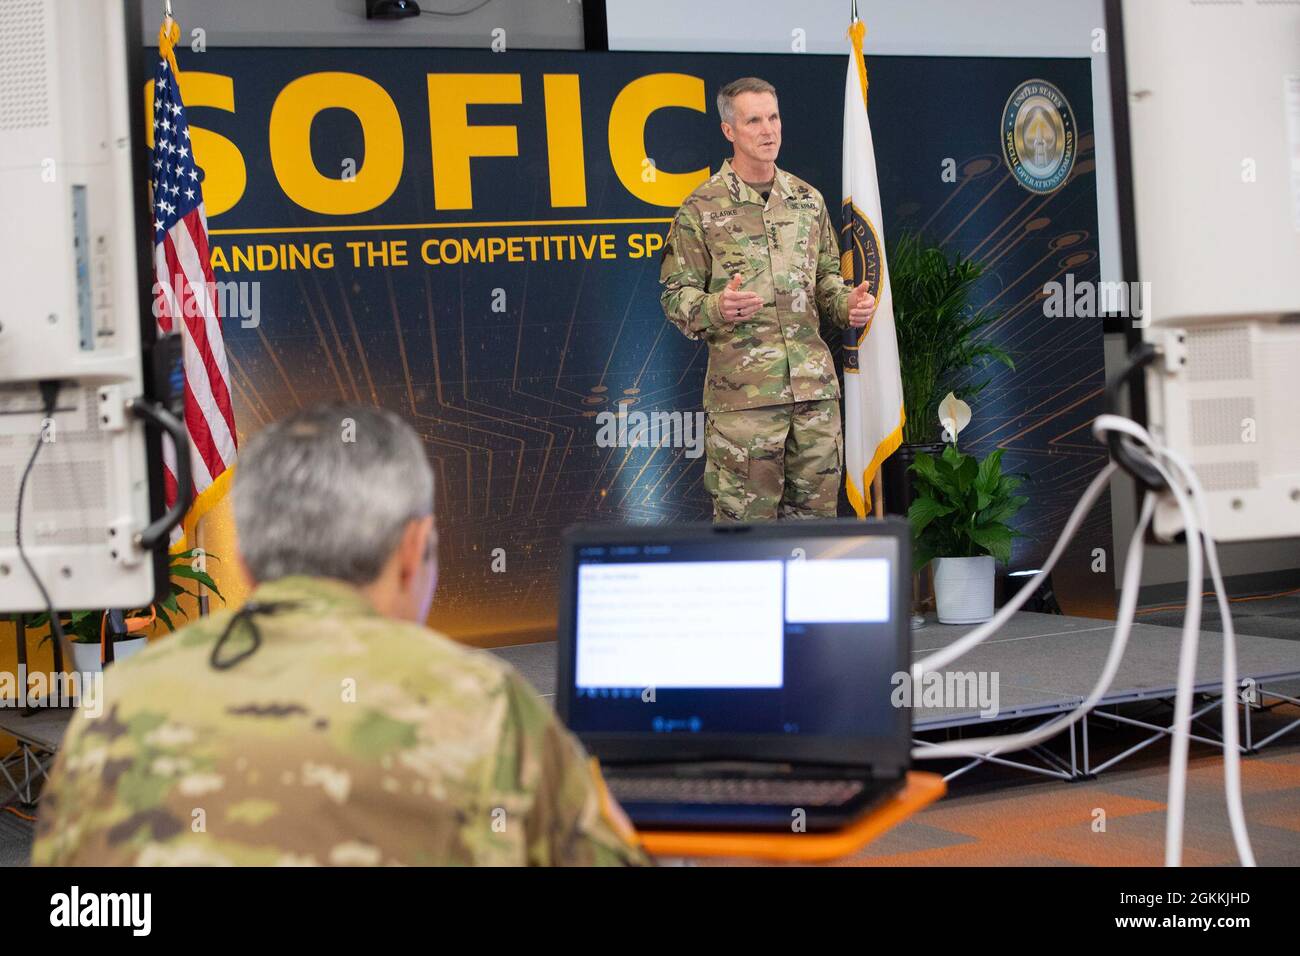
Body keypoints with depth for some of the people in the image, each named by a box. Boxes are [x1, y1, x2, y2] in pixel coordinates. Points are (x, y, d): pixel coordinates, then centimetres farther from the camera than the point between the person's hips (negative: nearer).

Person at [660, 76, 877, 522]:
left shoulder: (808, 200, 12)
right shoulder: (701, 208, -2)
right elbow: (676, 296, -3)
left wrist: (847, 305, -2)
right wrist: (717, 308, -24)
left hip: (815, 385, 5)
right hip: (741, 390, -5)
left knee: (814, 509, 10)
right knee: (745, 517, -1)